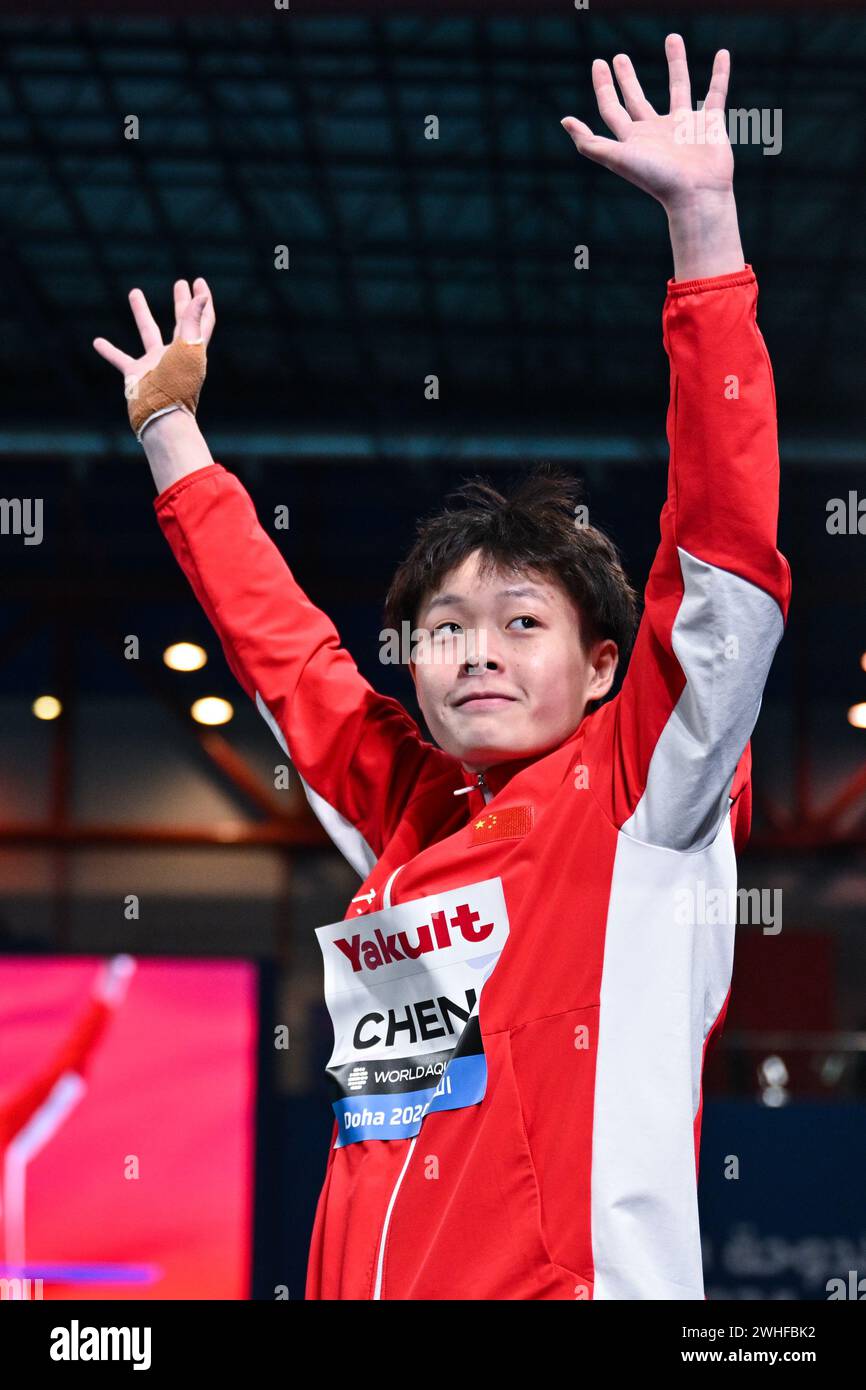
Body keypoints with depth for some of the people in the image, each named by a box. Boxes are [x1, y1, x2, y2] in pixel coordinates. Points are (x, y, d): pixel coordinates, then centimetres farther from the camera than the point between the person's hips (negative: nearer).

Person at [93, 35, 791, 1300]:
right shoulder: (402, 812, 15)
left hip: (576, 1277, -6)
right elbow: (275, 633, 29)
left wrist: (702, 220, -12)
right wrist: (169, 428, 36)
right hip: (358, 1283, 6)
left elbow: (730, 547, -8)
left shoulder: (638, 789, 1)